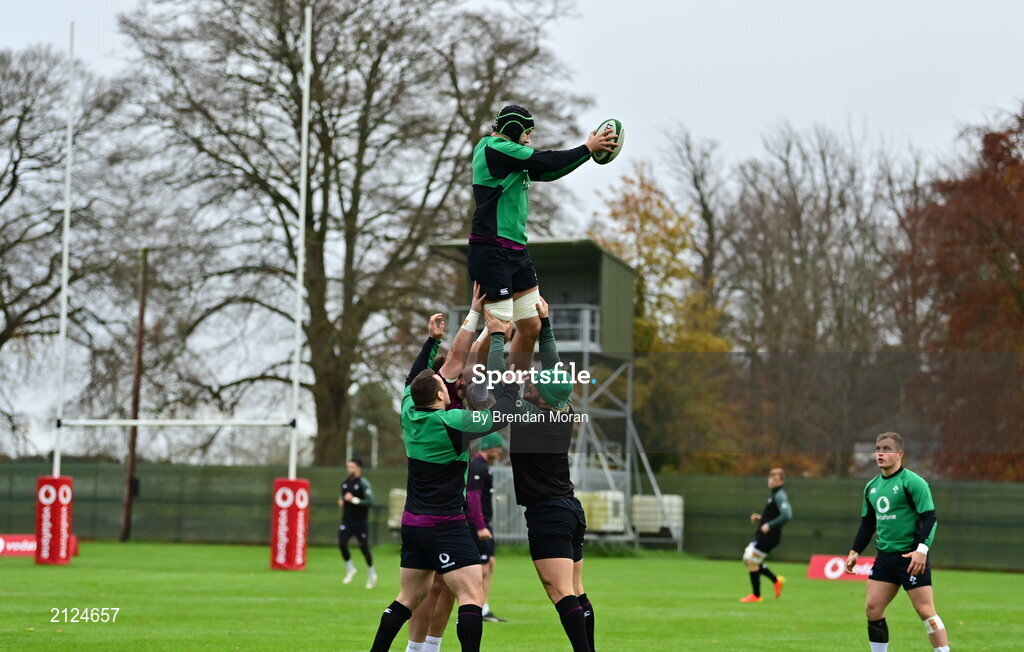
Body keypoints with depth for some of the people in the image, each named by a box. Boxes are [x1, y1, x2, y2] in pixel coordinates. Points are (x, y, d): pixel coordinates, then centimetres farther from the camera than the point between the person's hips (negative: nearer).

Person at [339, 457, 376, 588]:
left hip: (360, 522, -5)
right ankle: (350, 569, 6)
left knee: (364, 548, 5)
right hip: (347, 520, 5)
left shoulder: (364, 484, -11)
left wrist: (354, 500, -25)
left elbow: (370, 502, -18)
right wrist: (341, 501, 3)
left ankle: (371, 574, 26)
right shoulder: (345, 483, 8)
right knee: (341, 543, -14)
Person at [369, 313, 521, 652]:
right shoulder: (451, 422, -18)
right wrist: (513, 384, 6)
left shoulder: (409, 413, 2)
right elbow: (499, 416, -10)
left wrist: (432, 341, 25)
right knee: (472, 593, -12)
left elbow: (413, 380, 22)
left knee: (409, 596, 16)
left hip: (412, 522, 8)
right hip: (444, 525, -8)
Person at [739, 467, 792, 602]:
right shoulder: (774, 495, 15)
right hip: (762, 536, 10)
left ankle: (756, 596, 7)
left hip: (768, 537, -10)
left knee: (752, 562, -5)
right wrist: (760, 518, 12)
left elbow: (787, 515, -29)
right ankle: (776, 580, 20)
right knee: (747, 559, 15)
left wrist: (769, 525, -27)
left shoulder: (780, 496, -16)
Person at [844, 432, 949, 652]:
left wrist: (921, 549, -26)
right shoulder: (871, 487, 13)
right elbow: (867, 524, 23)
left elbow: (929, 518, -15)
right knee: (872, 608, 3)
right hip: (885, 557, 7)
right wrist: (855, 552, 16)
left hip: (911, 557, -7)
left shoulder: (913, 483, -10)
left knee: (925, 610, -9)